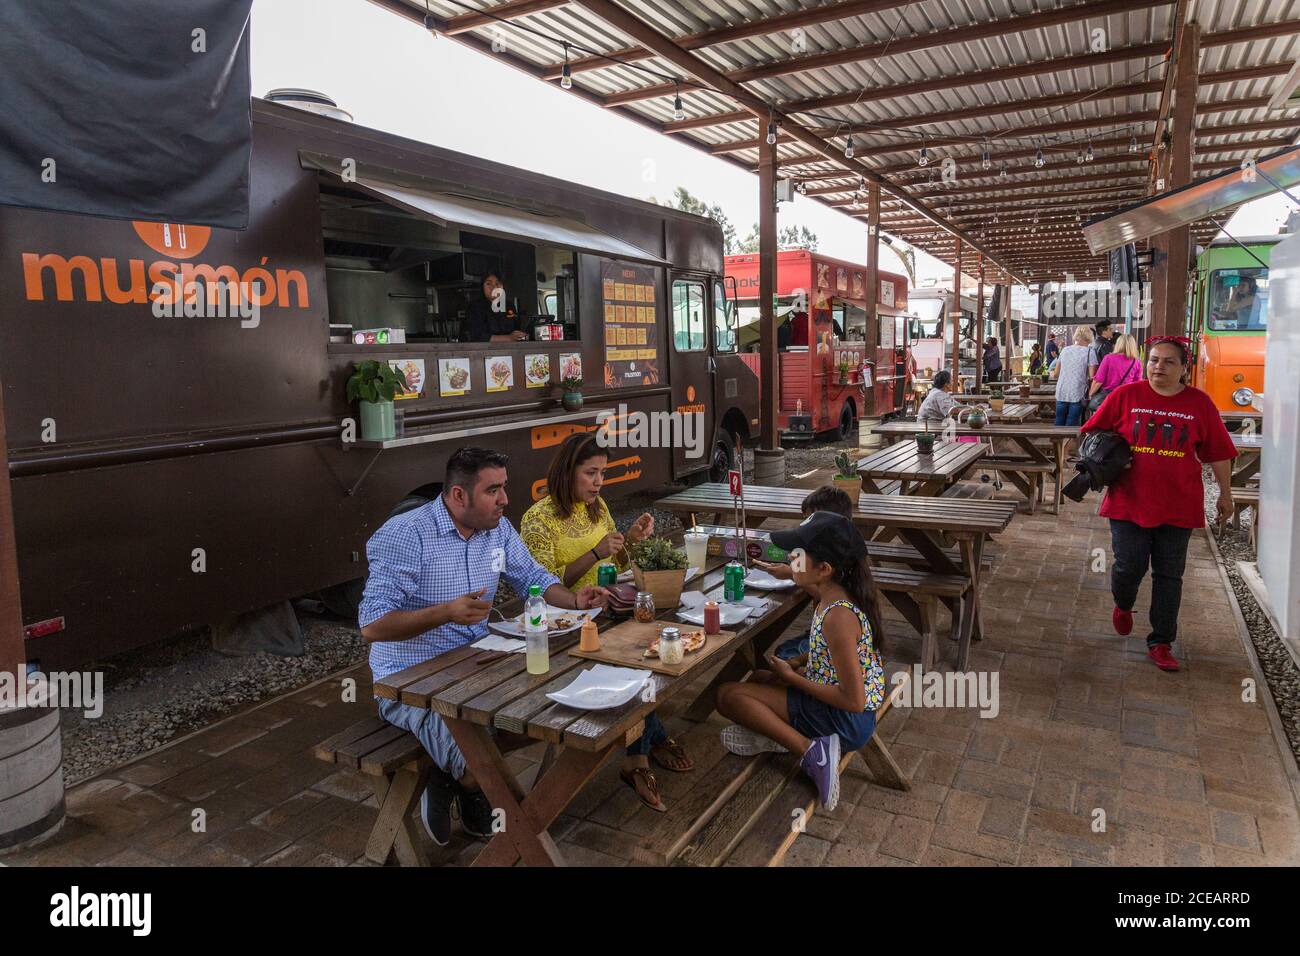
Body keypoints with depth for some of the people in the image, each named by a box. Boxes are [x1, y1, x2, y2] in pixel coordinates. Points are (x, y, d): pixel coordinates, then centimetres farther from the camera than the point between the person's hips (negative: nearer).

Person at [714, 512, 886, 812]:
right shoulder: (833, 596, 0)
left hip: (847, 721, -10)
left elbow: (854, 701, -26)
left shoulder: (838, 616, -28)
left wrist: (791, 677, -16)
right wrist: (789, 670, 5)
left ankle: (811, 750, -16)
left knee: (728, 695, -9)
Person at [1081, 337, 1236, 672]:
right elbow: (1094, 432, 7)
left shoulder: (1200, 403, 1)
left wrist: (1225, 494, 11)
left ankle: (1161, 643, 19)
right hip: (1129, 501, -1)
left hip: (1178, 506, 1)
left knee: (1168, 576, 7)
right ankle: (1123, 604, 33)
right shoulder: (1125, 395, -2)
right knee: (1129, 566, -2)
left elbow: (1218, 453, 7)